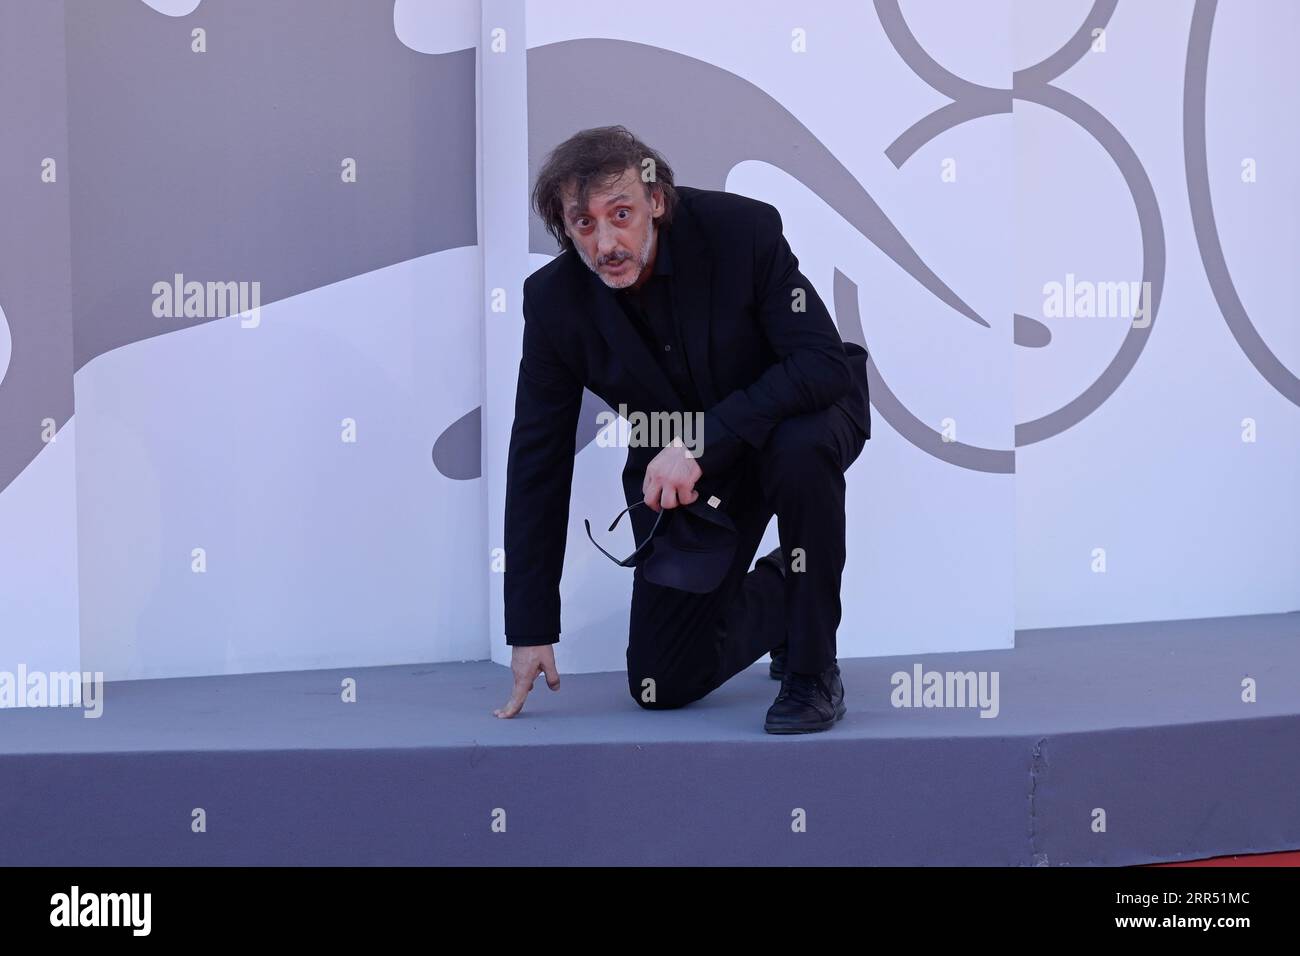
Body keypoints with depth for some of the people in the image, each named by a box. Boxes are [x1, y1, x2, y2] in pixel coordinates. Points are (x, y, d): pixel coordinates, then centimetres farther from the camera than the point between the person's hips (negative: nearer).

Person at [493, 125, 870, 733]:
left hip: (798, 416, -3)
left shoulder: (742, 229, -27)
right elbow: (538, 462, -12)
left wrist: (703, 442, -41)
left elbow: (825, 363, -31)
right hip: (675, 464, 3)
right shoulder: (554, 301, -18)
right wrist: (530, 631, -11)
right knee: (663, 684, -3)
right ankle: (779, 591, 28)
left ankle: (814, 668, -20)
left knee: (800, 449, -40)